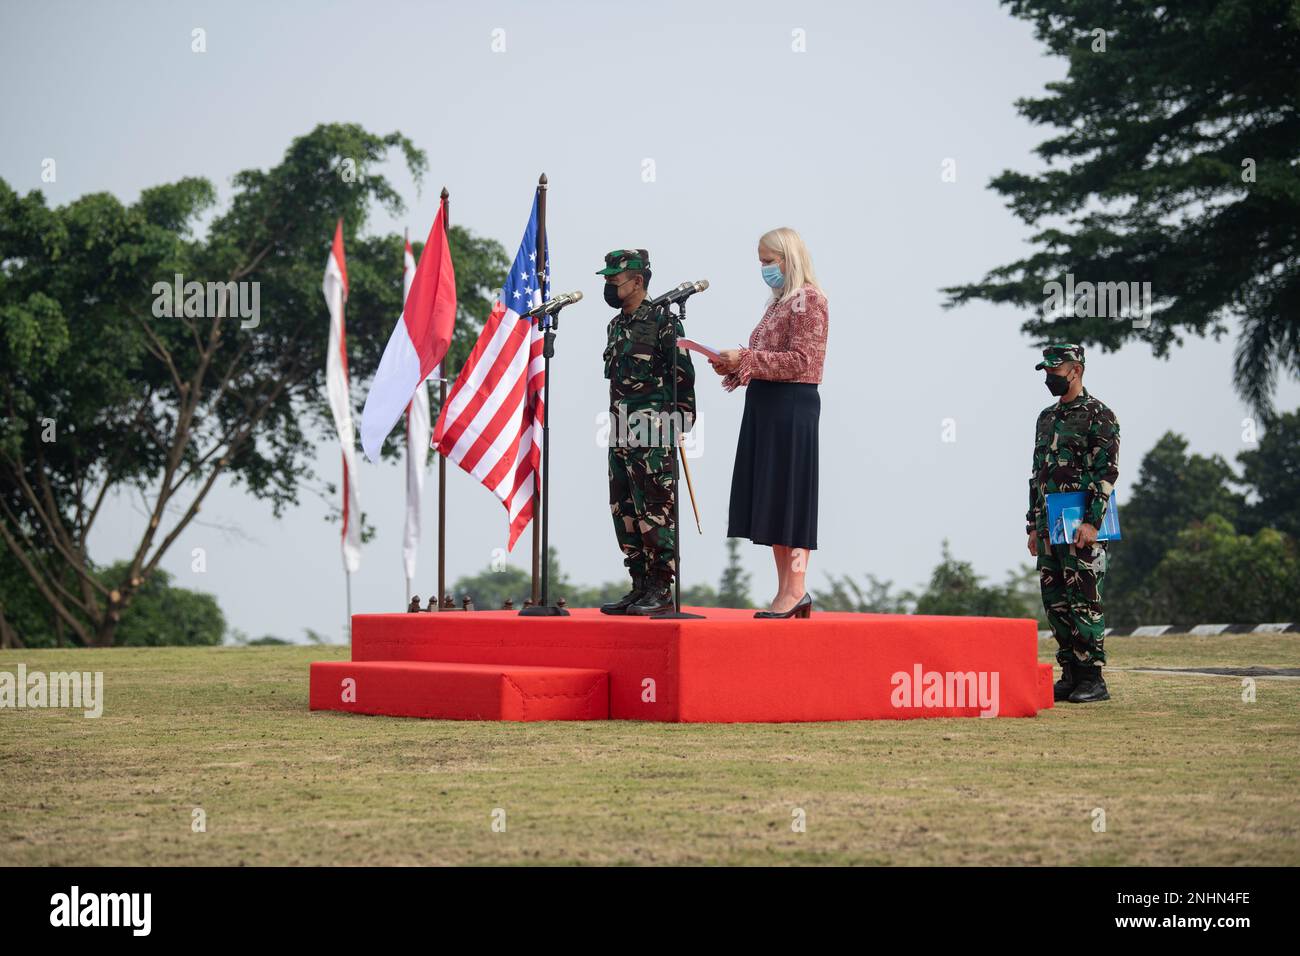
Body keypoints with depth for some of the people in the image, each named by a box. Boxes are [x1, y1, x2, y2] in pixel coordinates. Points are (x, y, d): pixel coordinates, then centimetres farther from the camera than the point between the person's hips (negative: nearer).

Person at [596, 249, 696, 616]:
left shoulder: (662, 321, -8)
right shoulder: (616, 325, 16)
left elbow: (684, 376, -9)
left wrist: (682, 425, -10)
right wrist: (615, 424, 20)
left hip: (652, 433, -9)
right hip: (621, 431, 9)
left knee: (655, 511, -7)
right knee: (624, 511, 9)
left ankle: (662, 590, -4)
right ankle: (640, 586, 15)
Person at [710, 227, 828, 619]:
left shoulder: (808, 300, -9)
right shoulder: (779, 302, 19)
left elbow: (800, 361, -16)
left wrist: (746, 359, -19)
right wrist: (734, 367, 5)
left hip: (793, 406, -9)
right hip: (765, 405, 9)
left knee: (789, 497, -7)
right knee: (771, 499, 7)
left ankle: (794, 591, -4)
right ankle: (788, 591, 11)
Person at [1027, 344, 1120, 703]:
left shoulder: (1099, 415, -6)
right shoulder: (1046, 417, 18)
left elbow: (1107, 472, -13)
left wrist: (1092, 522, -20)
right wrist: (1033, 526, 17)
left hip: (1081, 527, -8)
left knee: (1084, 601, -8)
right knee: (1055, 602, 7)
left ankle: (1093, 679, -5)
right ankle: (1070, 674, 12)